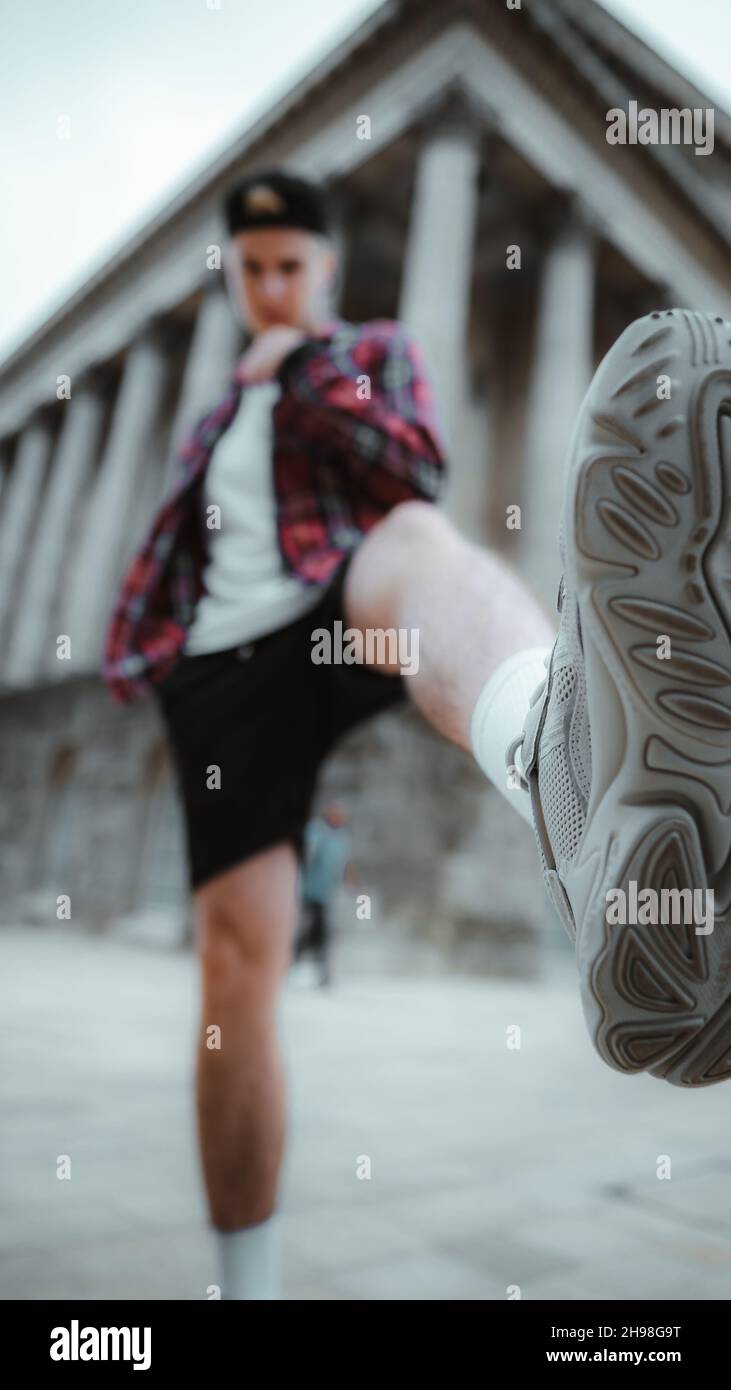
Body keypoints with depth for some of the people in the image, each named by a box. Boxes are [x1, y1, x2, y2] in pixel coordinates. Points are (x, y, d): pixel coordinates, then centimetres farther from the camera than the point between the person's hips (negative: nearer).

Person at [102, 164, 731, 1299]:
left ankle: (574, 777, -81)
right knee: (238, 961, -8)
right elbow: (177, 544, 32)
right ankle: (249, 1280, 4)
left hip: (342, 610, -4)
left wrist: (306, 369, 2)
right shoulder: (219, 412, 33)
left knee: (417, 544, -41)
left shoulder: (377, 348, 21)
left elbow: (419, 472, 2)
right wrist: (132, 644, 18)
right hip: (226, 662, 4)